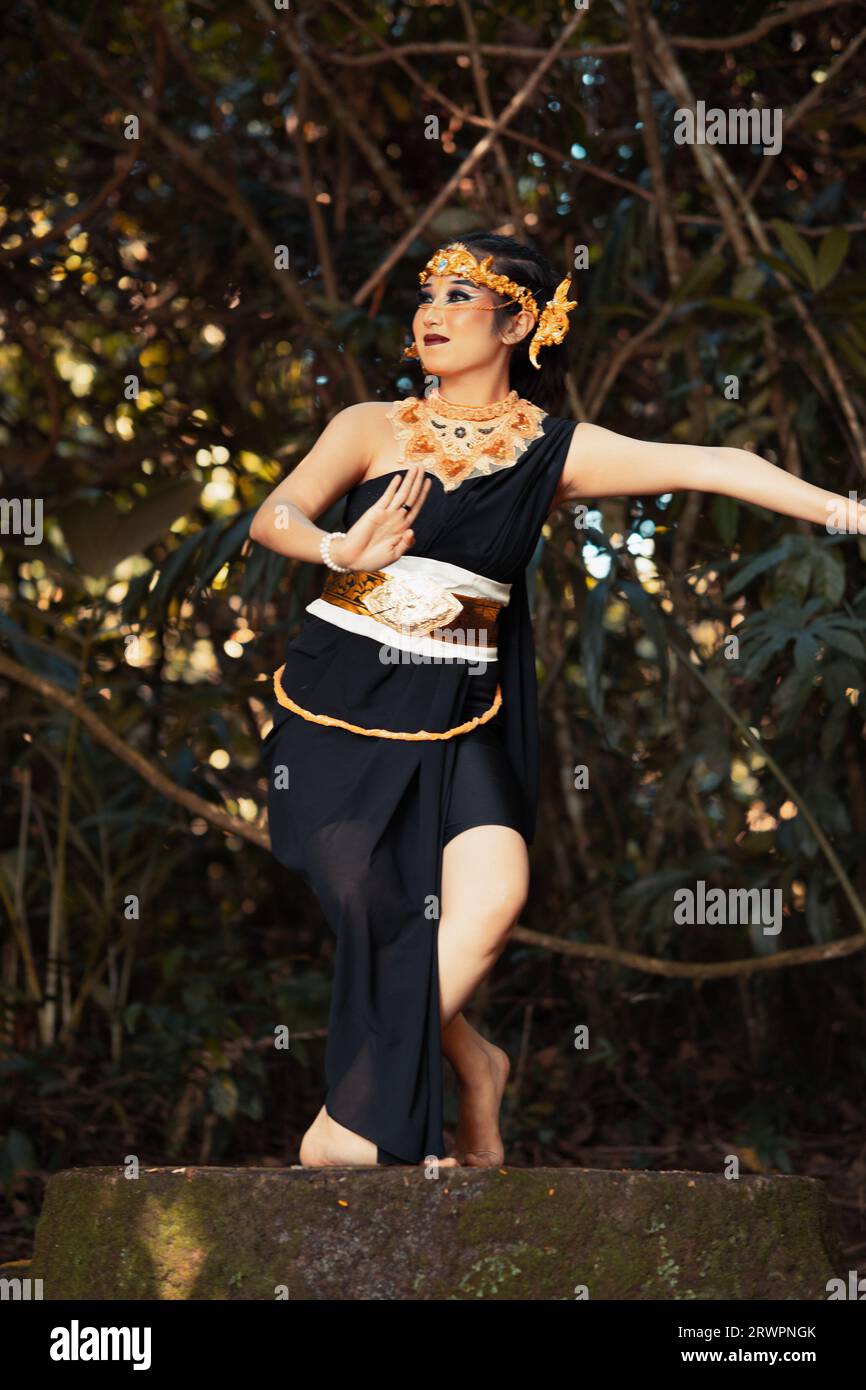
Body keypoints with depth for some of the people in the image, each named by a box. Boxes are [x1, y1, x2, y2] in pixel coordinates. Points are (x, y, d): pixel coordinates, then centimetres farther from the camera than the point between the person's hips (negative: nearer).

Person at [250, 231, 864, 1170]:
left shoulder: (554, 451, 3)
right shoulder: (371, 429, 3)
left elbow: (707, 467, -4)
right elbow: (273, 517, -9)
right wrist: (339, 549, -32)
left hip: (456, 717, 0)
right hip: (338, 701, 0)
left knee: (494, 892, -21)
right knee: (373, 915, -6)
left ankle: (351, 1117, -7)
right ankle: (473, 1066, 23)